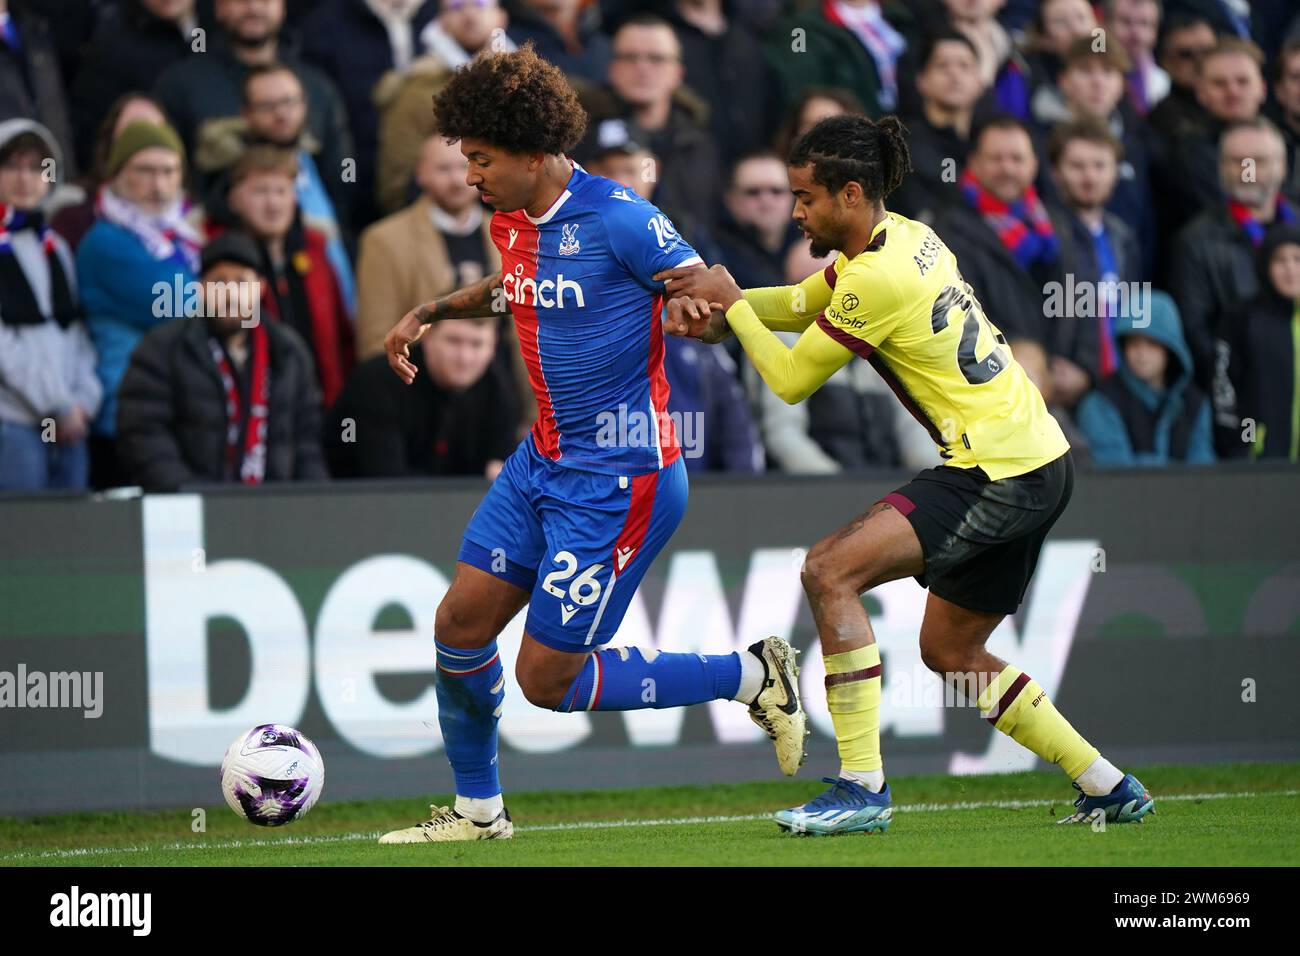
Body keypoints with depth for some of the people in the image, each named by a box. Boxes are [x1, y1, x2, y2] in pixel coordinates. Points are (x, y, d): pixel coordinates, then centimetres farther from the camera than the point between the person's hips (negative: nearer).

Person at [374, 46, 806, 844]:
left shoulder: (618, 218, -20)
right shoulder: (512, 224, 5)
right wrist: (433, 311, 19)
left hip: (621, 479, -8)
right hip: (543, 463, 8)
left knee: (547, 680, -6)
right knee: (461, 623, 6)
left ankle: (752, 677, 8)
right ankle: (477, 810, 25)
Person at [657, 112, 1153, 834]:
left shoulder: (877, 279, -20)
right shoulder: (904, 237, 9)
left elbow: (790, 381, -10)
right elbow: (802, 304, 22)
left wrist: (731, 303, 2)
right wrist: (716, 305, 4)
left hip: (1000, 476, -10)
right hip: (1037, 461, 10)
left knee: (830, 570, -17)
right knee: (950, 652, 19)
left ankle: (862, 789, -16)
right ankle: (1110, 788, 23)